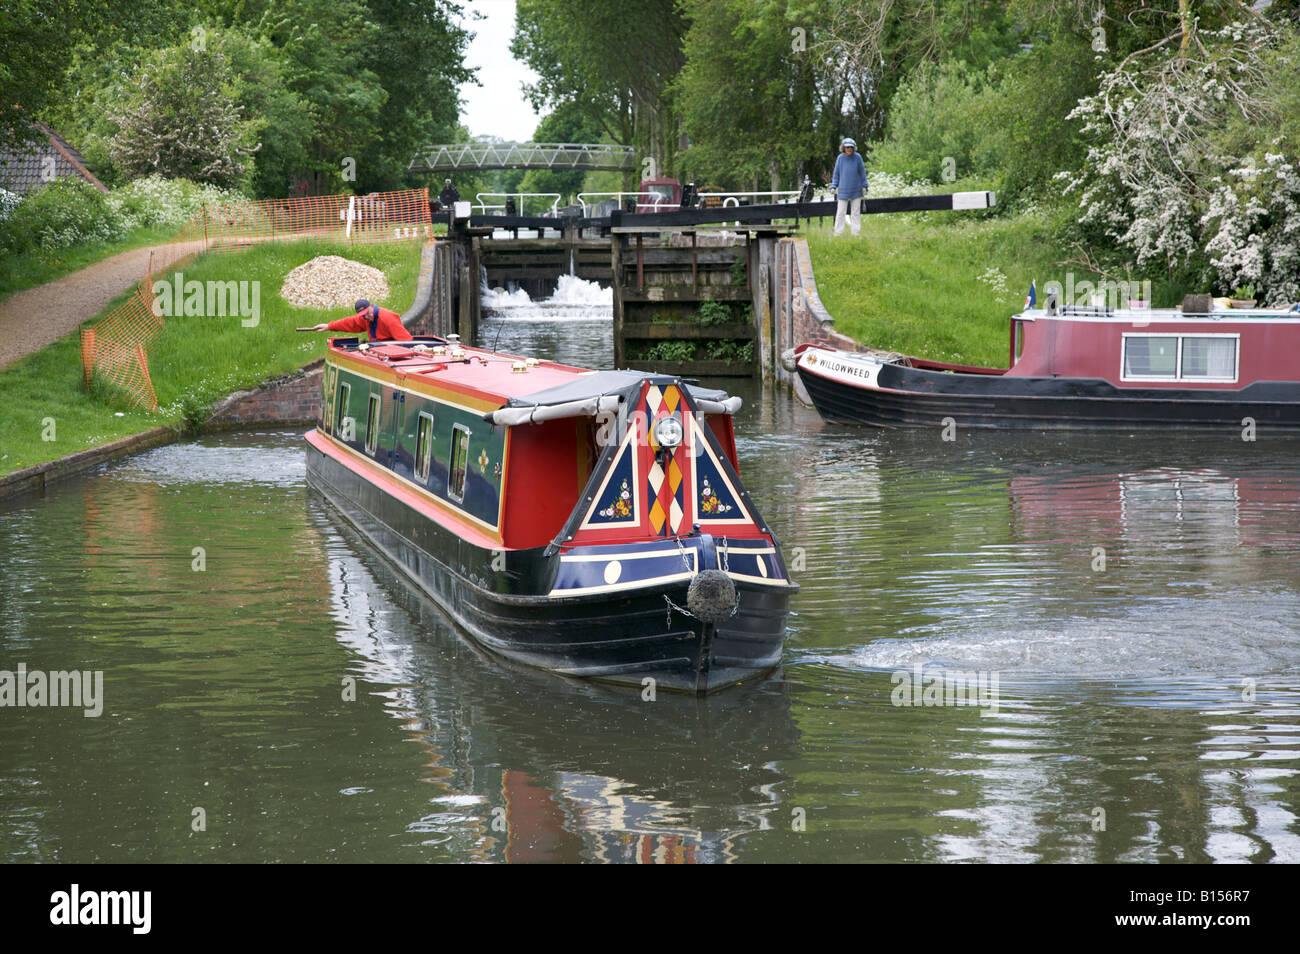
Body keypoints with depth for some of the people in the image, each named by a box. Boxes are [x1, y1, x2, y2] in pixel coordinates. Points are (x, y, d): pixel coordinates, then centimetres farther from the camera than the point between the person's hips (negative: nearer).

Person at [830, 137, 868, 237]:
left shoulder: (857, 157, -1)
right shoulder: (840, 158, 0)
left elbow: (862, 172, 6)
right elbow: (836, 173, 7)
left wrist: (864, 186, 3)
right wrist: (834, 186, 1)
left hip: (856, 190, 0)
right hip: (843, 190, 0)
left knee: (856, 212, 5)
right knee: (840, 212, -2)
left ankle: (855, 232, 10)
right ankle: (838, 233, 3)